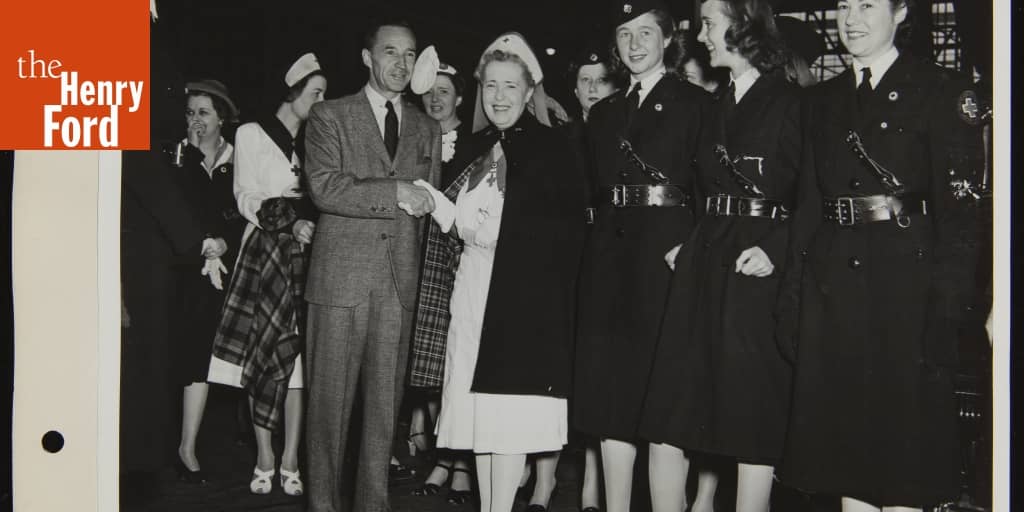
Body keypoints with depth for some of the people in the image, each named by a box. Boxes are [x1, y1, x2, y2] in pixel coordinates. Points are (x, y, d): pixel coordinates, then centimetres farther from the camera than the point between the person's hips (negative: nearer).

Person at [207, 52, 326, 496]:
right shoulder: (252, 134, 5)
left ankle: (290, 461, 0)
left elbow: (319, 201, 14)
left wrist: (311, 226, -8)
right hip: (263, 254, -2)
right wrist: (289, 223, -18)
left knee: (296, 356, -3)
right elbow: (247, 199, -2)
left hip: (303, 258, 3)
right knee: (260, 355, -3)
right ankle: (264, 460, 3)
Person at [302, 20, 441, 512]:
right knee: (330, 398, -1)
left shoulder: (427, 129, 17)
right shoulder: (329, 116, 5)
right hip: (341, 276, -3)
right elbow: (323, 186, -10)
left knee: (385, 401, 5)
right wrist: (393, 193, -13)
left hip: (400, 281, 3)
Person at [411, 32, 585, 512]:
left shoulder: (550, 148, -3)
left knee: (509, 416, -6)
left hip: (523, 295, -6)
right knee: (480, 412, 7)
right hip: (473, 291, 6)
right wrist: (448, 213, -1)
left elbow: (566, 230, -10)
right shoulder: (477, 147, 14)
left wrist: (493, 229, -15)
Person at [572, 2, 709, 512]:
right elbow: (597, 187, 15)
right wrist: (606, 232, 2)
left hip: (665, 249, -5)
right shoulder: (603, 113, 18)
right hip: (609, 251, 5)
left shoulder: (693, 102, 2)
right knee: (610, 391, 5)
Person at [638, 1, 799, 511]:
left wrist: (777, 250, -19)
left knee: (751, 414, 0)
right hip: (702, 263, 7)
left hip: (757, 267, -7)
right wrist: (689, 244, 10)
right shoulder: (717, 105, 16)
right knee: (671, 410, 4)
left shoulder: (791, 102, -5)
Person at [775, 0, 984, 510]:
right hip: (832, 284, 5)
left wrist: (948, 306, -16)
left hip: (906, 281, -5)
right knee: (843, 428, 8)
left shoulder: (943, 91, -2)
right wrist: (792, 296, 7)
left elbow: (960, 210, -8)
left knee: (904, 424, 1)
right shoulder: (824, 100, 14)